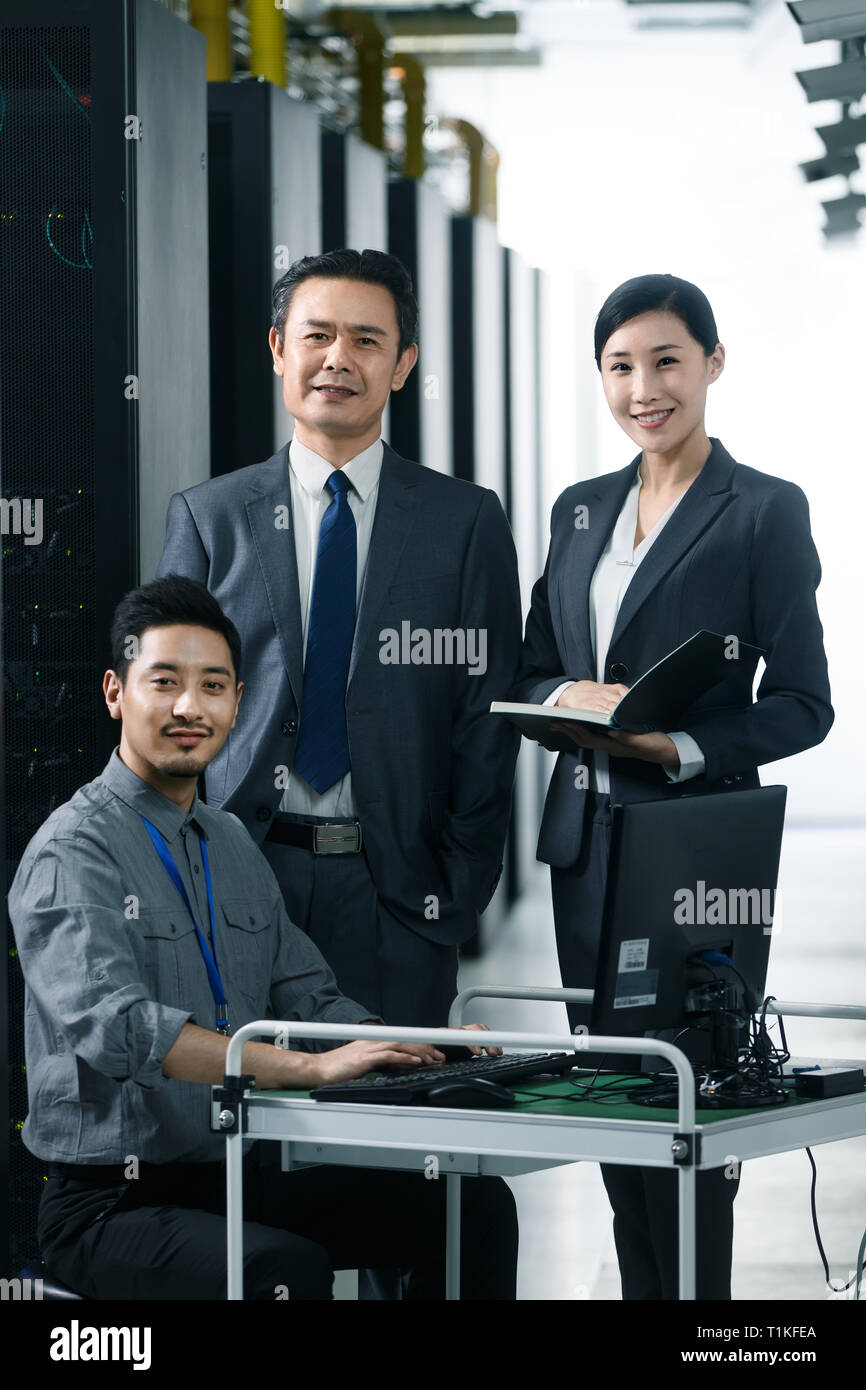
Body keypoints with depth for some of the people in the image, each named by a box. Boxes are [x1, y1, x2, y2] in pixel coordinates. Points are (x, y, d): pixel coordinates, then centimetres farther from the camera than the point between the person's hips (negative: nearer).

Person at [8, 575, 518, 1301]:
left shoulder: (234, 846, 15)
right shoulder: (73, 851, -12)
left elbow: (306, 996, 16)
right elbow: (115, 1025, -27)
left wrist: (419, 1047, -5)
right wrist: (313, 1067, -34)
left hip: (240, 1178, 8)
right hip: (113, 1204, -8)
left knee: (475, 1205, -6)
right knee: (286, 1265, -35)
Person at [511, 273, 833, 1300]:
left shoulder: (765, 511, -4)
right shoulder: (580, 510, 14)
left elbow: (801, 704, -6)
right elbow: (529, 675, 15)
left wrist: (684, 747, -20)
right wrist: (568, 702, -7)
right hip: (585, 837, 6)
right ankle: (638, 1291, 16)